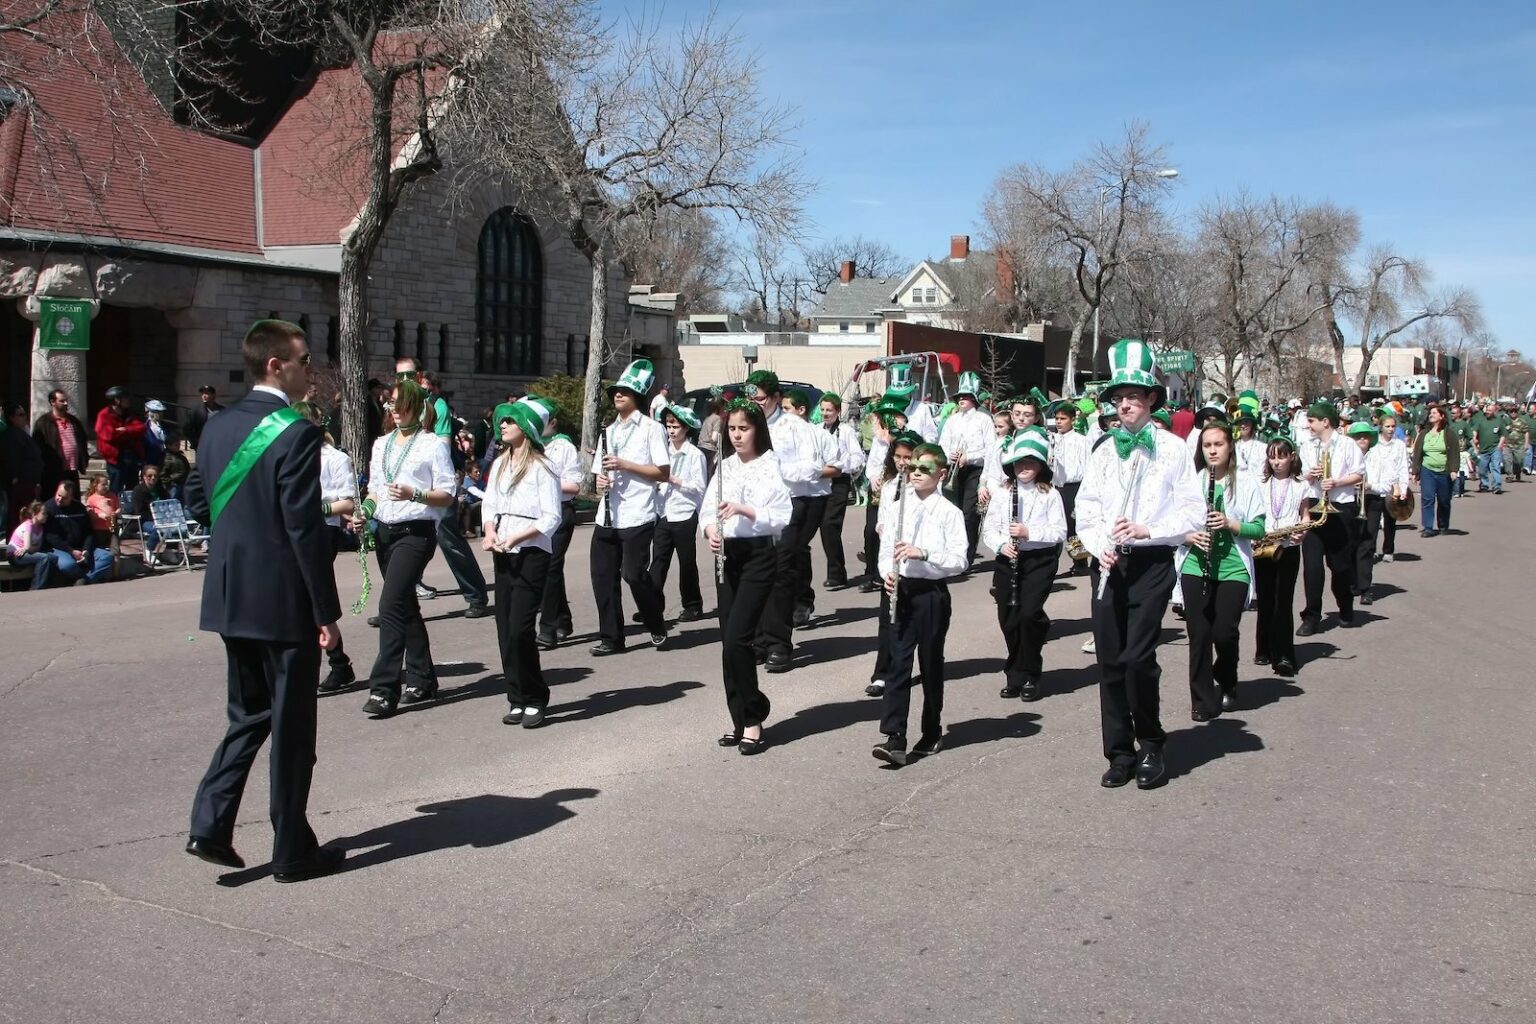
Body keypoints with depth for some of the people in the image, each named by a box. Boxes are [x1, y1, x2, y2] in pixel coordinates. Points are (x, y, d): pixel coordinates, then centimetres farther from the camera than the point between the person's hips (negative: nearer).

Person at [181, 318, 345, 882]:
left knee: (248, 714, 22)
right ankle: (293, 851, 15)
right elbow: (305, 529, -19)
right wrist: (327, 613, -15)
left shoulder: (218, 426, 6)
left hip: (230, 599, 7)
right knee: (292, 726, 4)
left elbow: (196, 501, 14)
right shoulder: (296, 433, -17)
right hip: (284, 601, -7)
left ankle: (211, 825, 14)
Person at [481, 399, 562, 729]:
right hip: (503, 555, 7)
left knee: (520, 629, -12)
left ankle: (535, 700, 3)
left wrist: (516, 537, -19)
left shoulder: (541, 468, -7)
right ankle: (517, 699, 16)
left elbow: (551, 518, -10)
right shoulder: (499, 465, 14)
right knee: (505, 630, 6)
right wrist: (490, 532, -3)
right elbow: (488, 505, 16)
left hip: (532, 555, -7)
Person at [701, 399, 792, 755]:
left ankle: (752, 719, 1)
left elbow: (781, 516, -14)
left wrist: (744, 510, -25)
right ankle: (741, 719, 18)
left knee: (737, 638, -13)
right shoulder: (724, 467, 12)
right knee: (730, 640, 7)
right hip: (727, 556, 6)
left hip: (759, 556, -6)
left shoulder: (772, 467, -6)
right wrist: (710, 530, -13)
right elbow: (707, 509, 7)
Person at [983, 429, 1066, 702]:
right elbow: (989, 528, 7)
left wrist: (1029, 532, -18)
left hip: (1040, 560, -3)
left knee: (1029, 613, -15)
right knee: (1008, 618, 4)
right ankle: (1015, 674, 23)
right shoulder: (1002, 494, 6)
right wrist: (1001, 544, -13)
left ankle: (1029, 677, 3)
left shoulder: (1050, 495, -2)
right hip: (1007, 559, 3)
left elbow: (1059, 532, -6)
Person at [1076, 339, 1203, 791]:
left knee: (1138, 658, -13)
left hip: (1152, 564, -4)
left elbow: (1193, 512, -3)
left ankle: (1150, 747, 8)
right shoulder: (1104, 452, 12)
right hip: (1109, 566, 4)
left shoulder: (1172, 449, 0)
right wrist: (1099, 545, -6)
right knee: (1110, 663, 5)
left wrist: (1147, 530, -15)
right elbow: (1086, 509, 11)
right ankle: (1120, 754, 16)